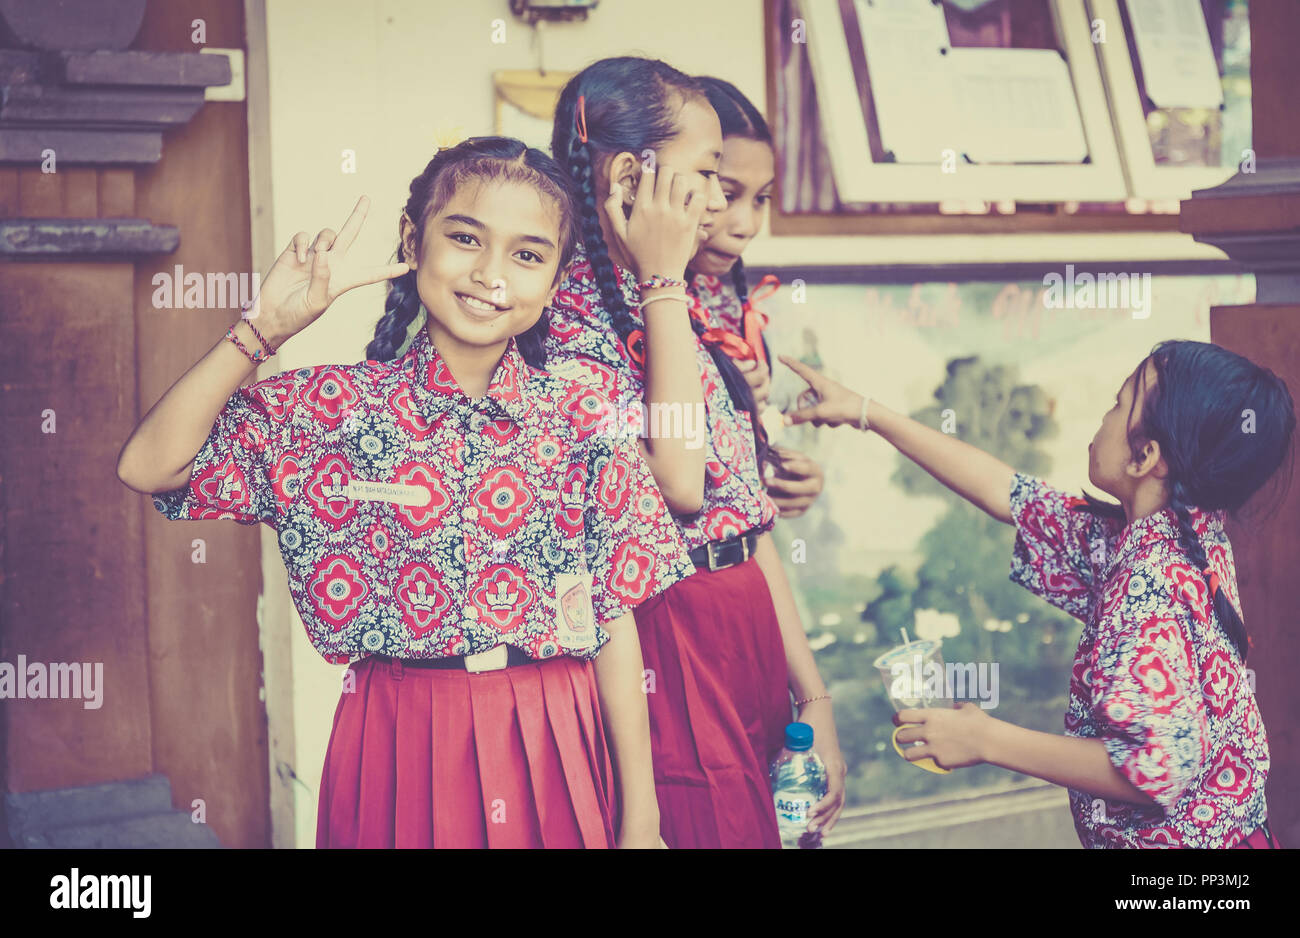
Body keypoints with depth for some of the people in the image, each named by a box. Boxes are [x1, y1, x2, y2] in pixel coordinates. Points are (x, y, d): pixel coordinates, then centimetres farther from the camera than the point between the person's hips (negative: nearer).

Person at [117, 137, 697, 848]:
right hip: (401, 748, 0)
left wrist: (641, 820, -1)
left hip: (551, 753, 1)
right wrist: (265, 328, -12)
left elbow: (615, 622, 0)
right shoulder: (335, 405, -2)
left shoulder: (583, 423, 0)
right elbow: (148, 467, -9)